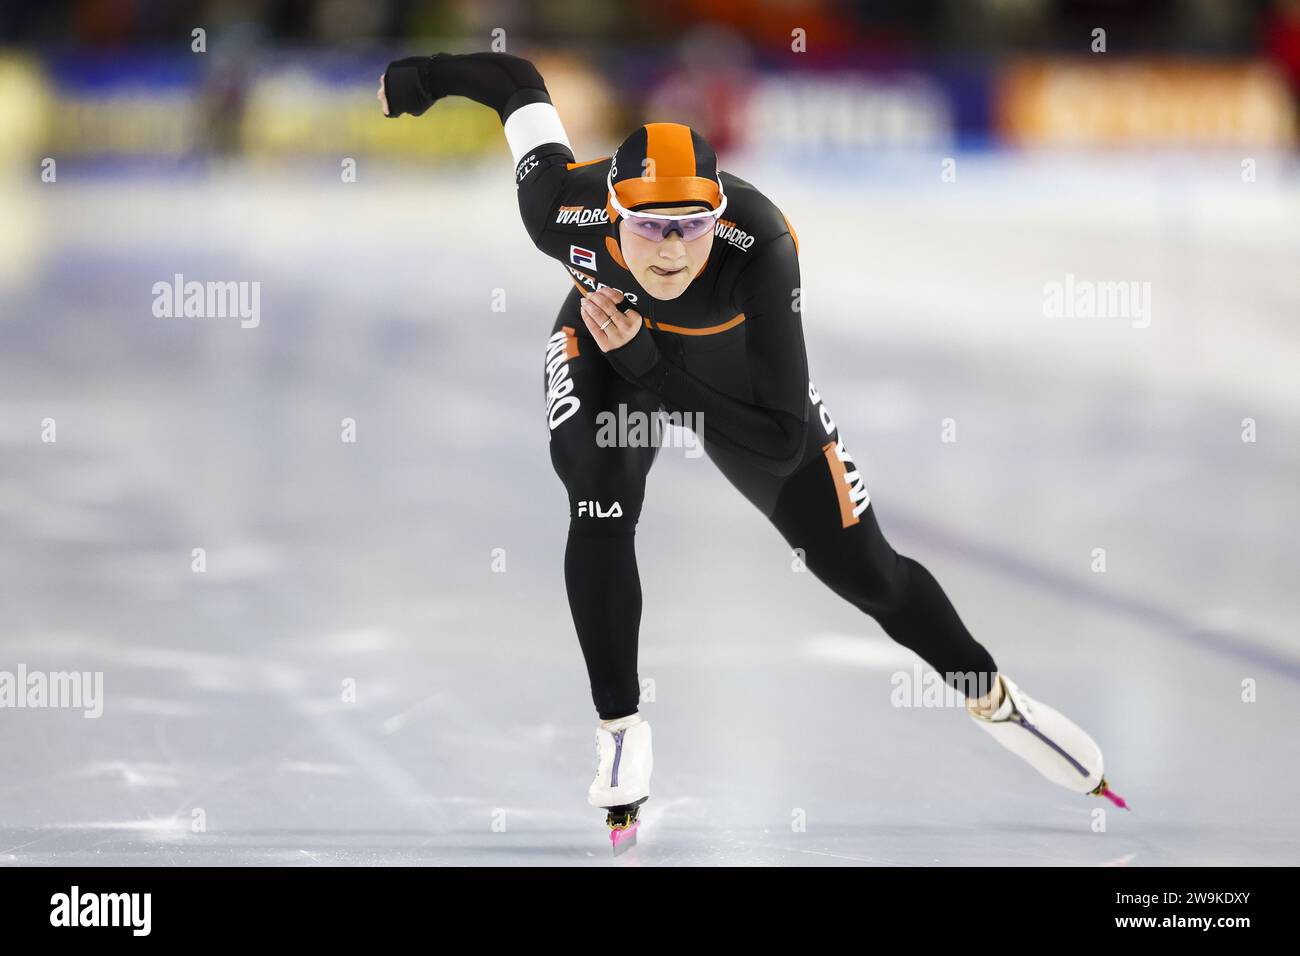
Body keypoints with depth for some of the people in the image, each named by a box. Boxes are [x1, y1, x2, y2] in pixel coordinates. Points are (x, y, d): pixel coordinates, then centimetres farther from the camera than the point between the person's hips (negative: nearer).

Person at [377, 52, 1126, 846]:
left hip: (734, 368, -1)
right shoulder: (565, 213, -37)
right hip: (605, 340, 1)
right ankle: (621, 728, -7)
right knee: (600, 507, -27)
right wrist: (414, 79, 1)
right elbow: (519, 83, -16)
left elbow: (784, 440, -40)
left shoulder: (759, 246, -44)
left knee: (863, 568, 4)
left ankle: (994, 698, 31)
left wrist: (649, 366, -42)